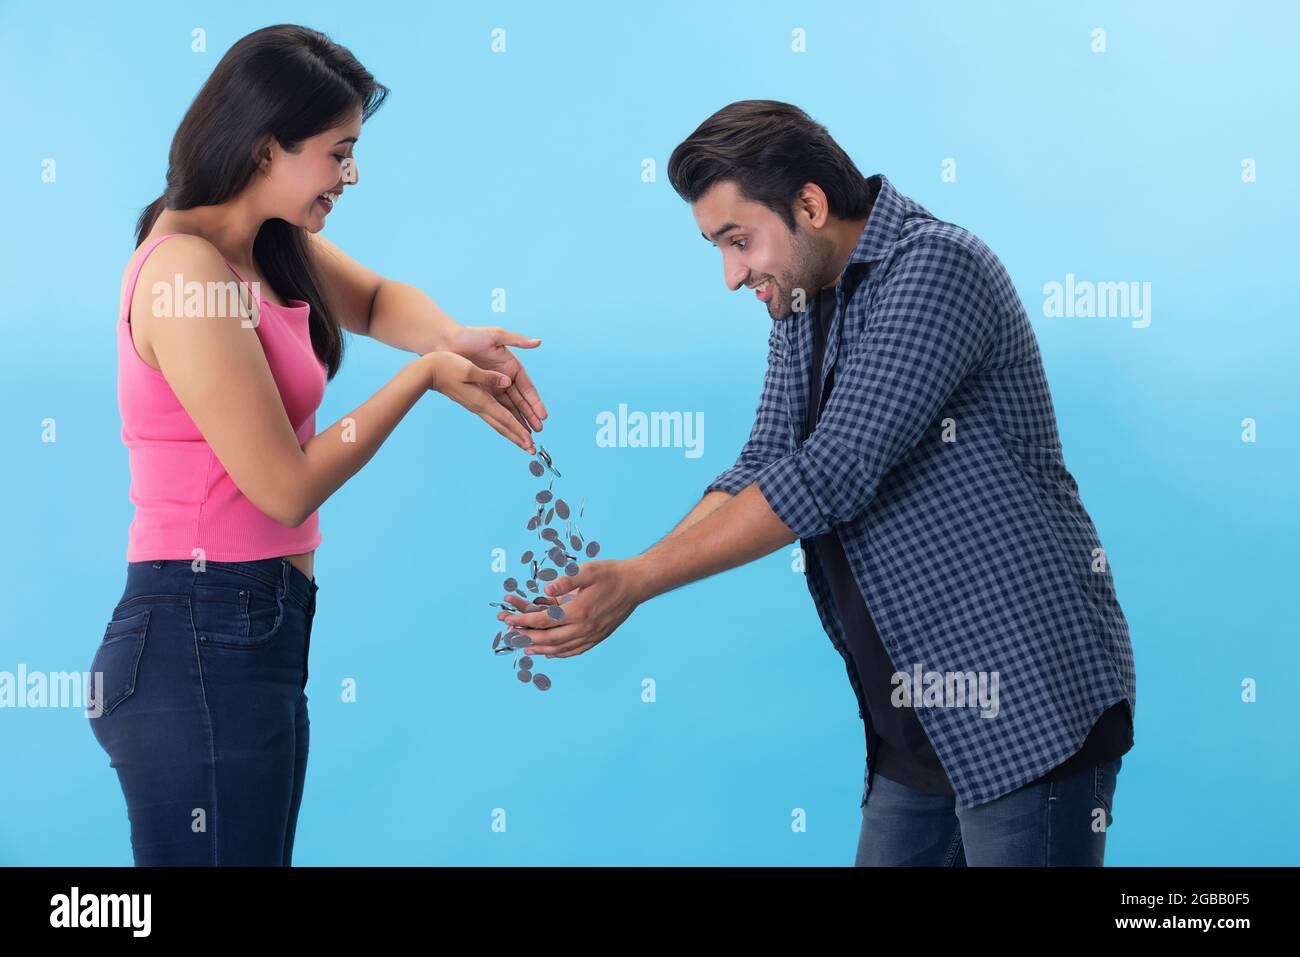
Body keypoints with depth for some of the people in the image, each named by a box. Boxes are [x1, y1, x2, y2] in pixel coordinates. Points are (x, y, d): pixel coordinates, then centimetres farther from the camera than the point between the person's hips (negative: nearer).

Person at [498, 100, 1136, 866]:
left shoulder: (935, 266, -16)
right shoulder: (802, 306, 12)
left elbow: (831, 477, -23)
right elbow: (765, 468, 8)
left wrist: (638, 581, -20)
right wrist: (608, 582, -7)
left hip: (1024, 707, -8)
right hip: (919, 722, 8)